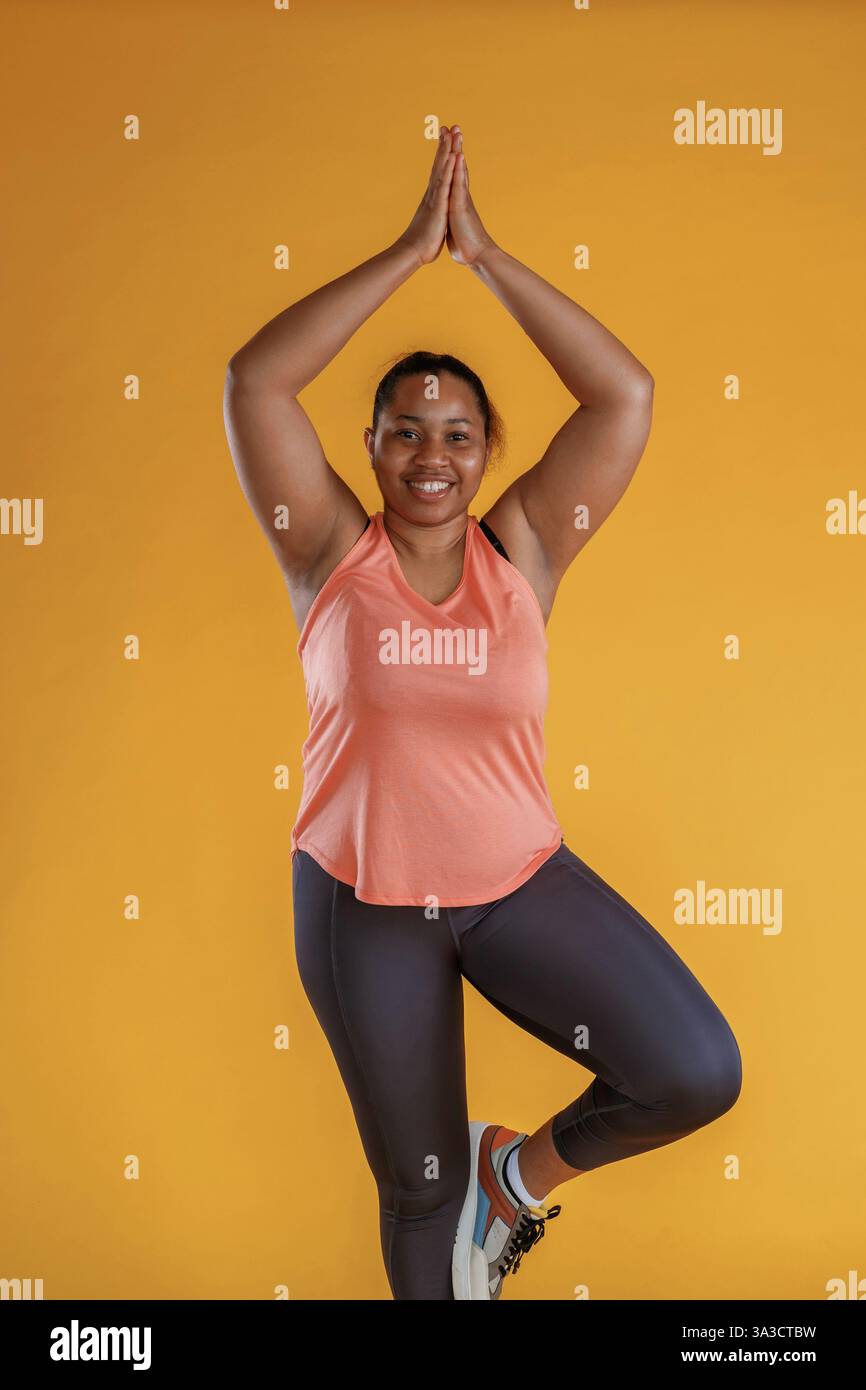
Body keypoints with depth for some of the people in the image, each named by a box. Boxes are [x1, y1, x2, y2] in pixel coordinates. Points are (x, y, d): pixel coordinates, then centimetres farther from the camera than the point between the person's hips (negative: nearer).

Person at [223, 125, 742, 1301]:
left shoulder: (521, 552, -5)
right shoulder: (333, 552, -7)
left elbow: (625, 395, -11)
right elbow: (254, 380, -17)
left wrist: (486, 255, -12)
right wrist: (412, 249, -17)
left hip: (520, 882, 1)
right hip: (361, 903, 0)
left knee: (699, 1074, -15)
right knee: (420, 1179, 14)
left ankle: (525, 1169, 14)